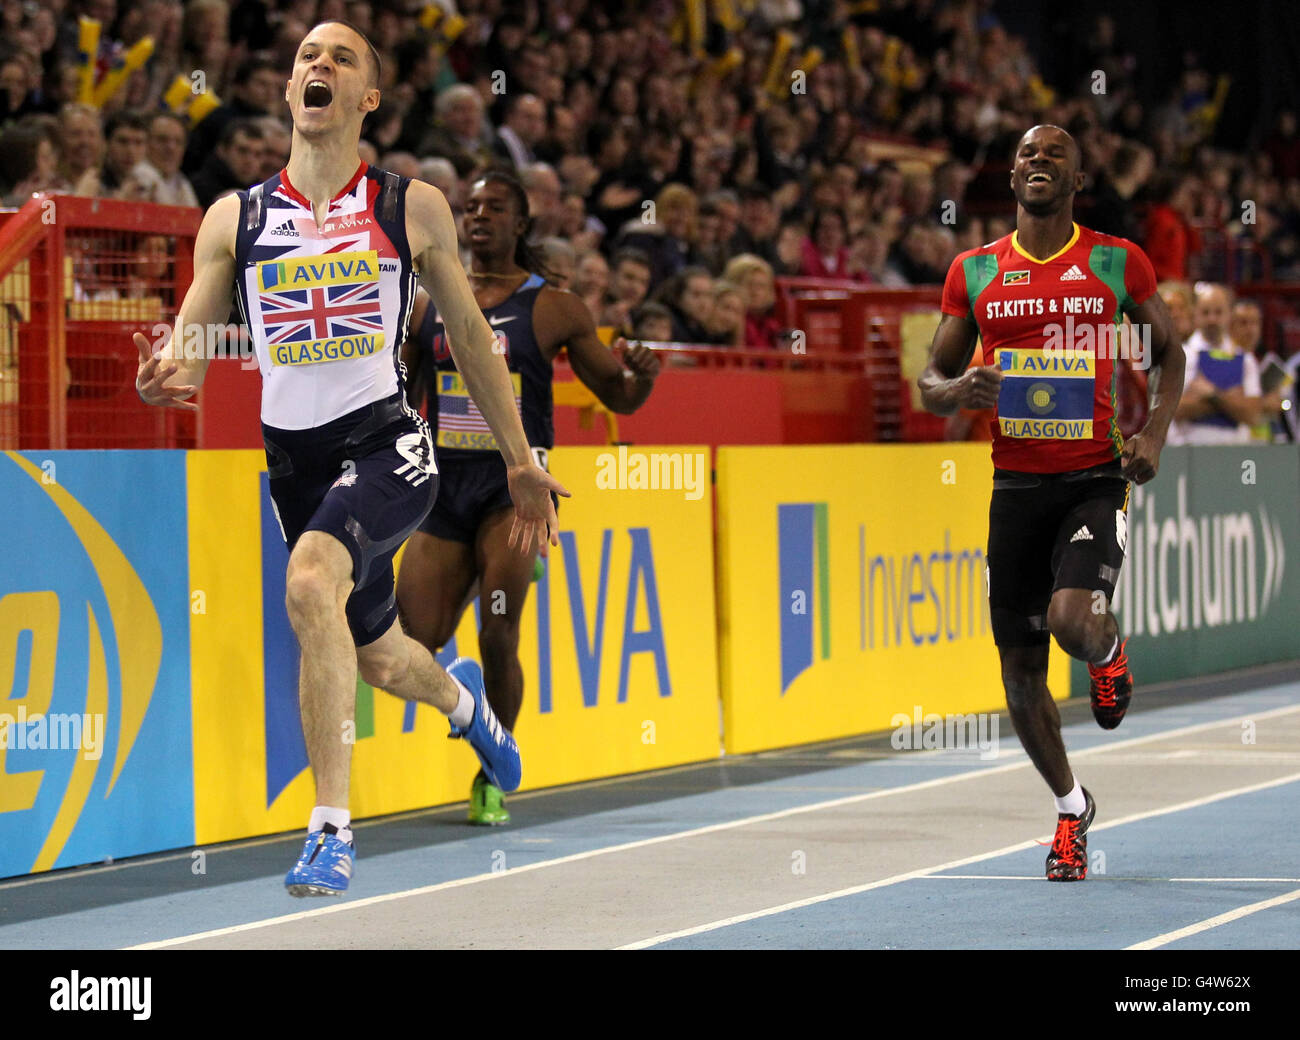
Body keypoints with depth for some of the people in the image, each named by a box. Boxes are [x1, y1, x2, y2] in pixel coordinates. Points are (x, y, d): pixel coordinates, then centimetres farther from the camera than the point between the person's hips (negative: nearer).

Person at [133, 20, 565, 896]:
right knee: (376, 659, 17)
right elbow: (189, 345, 5)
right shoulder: (234, 219, 7)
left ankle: (332, 825, -26)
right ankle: (461, 697, 57)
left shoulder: (412, 209, 3)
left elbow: (470, 334, 11)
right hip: (294, 455, 4)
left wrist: (520, 462, 13)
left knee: (311, 585, -32)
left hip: (387, 440, -4)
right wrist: (169, 377, -20)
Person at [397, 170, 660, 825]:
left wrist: (643, 374, -17)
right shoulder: (428, 305, 10)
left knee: (498, 636, -13)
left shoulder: (554, 309, 2)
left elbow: (619, 397, 4)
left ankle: (493, 778, 6)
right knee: (415, 643, -4)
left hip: (515, 482, -3)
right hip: (445, 483, 3)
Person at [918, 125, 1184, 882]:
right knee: (1021, 670, 6)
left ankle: (1110, 649, 14)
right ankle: (1072, 809, 29)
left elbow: (1168, 347, 13)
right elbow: (932, 382, 12)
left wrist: (1156, 434, -1)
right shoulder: (973, 272, 5)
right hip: (1017, 483, 3)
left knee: (1072, 620, -26)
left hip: (1095, 478, -3)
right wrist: (957, 390, -12)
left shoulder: (1117, 263, 1)